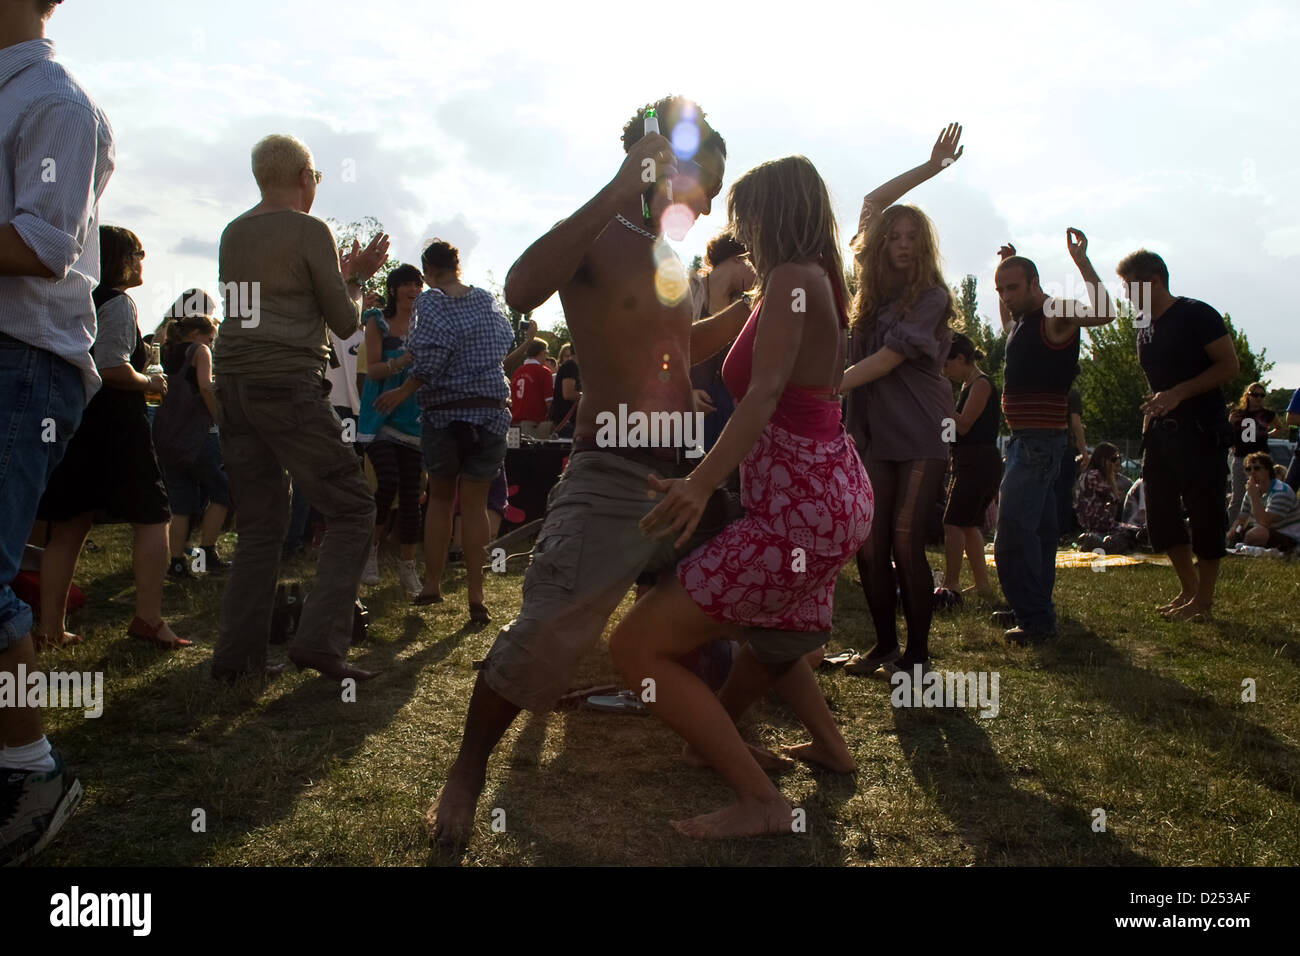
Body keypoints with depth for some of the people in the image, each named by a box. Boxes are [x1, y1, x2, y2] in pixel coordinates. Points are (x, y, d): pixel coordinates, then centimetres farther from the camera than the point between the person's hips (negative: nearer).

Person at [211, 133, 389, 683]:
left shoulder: (233, 234, 18)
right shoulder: (309, 230, -3)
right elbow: (345, 323, -1)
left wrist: (345, 274, 29)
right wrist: (355, 281, 19)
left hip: (232, 387, 8)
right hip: (288, 387, -7)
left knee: (259, 525, 12)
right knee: (352, 510, -1)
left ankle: (237, 655, 9)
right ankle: (319, 640, -12)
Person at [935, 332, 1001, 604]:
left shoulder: (981, 384, -11)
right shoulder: (970, 385, 19)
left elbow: (962, 426, -17)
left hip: (979, 464, -10)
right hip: (970, 464, 10)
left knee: (954, 523, -14)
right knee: (969, 525, 14)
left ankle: (950, 588, -17)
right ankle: (983, 586, 19)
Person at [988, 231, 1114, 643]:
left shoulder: (1055, 315, -11)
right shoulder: (1022, 317, 16)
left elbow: (1103, 312, -30)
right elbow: (1005, 313, 41)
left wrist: (1081, 259, -33)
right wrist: (1007, 266, 29)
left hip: (1041, 440, -10)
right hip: (1025, 439, 10)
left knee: (1013, 530, -15)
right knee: (1037, 527, 15)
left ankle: (1036, 619, -12)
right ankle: (1034, 608, 24)